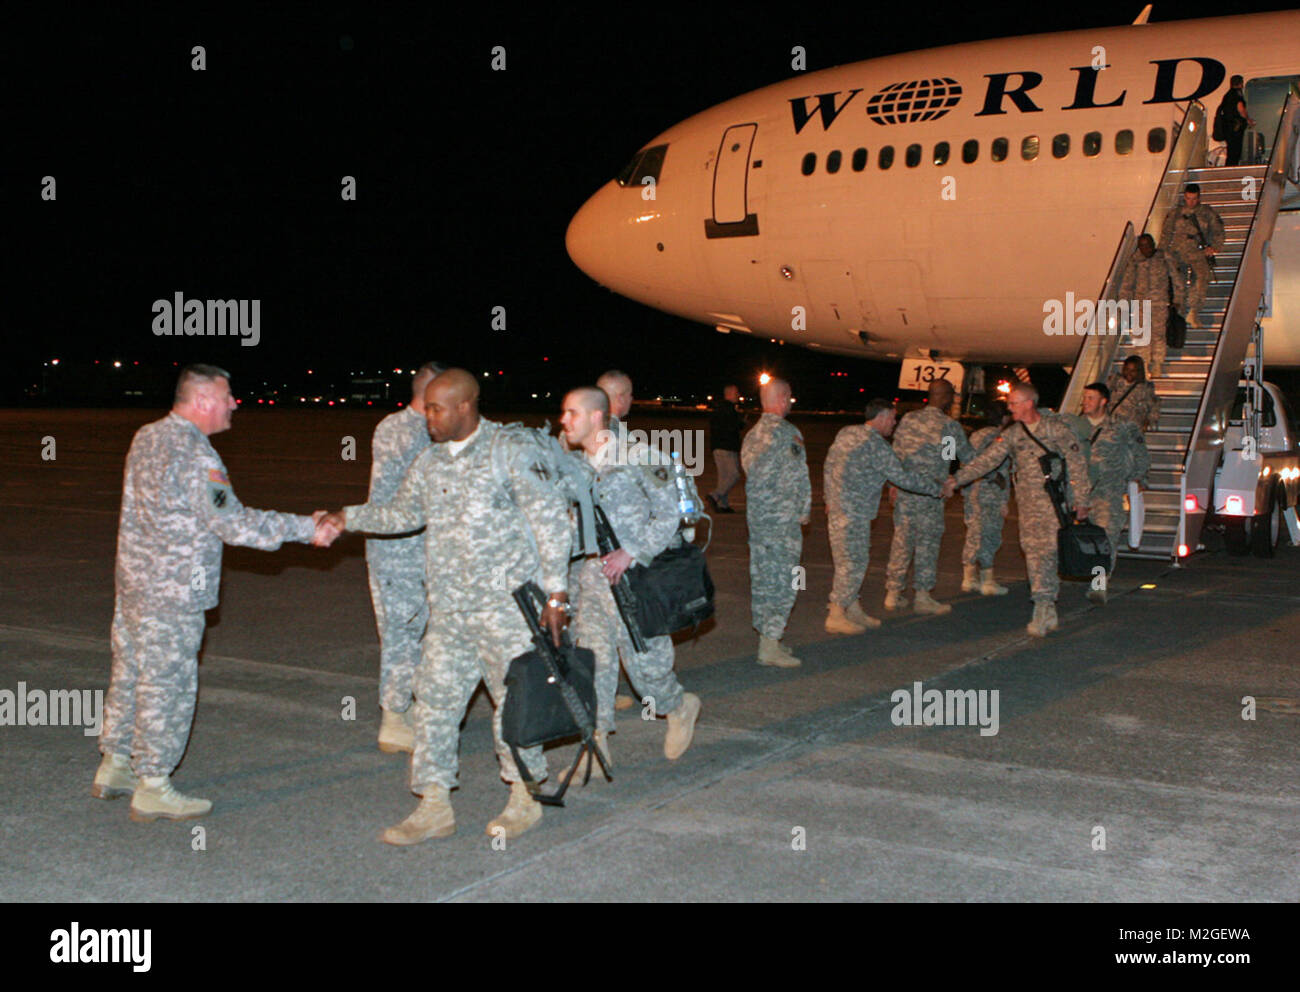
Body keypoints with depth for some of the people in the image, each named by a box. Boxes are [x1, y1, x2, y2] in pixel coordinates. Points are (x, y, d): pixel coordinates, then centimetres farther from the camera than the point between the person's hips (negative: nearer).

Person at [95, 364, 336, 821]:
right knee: (167, 685, 0)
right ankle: (153, 788, 8)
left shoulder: (146, 437, 9)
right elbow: (233, 523, -21)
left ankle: (114, 767, 31)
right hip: (171, 594, -9)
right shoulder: (195, 454, -20)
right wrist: (304, 528, -16)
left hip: (133, 580, 9)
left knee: (130, 674, 19)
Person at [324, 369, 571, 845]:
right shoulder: (428, 462, 12)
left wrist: (556, 593, -9)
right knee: (435, 698, 3)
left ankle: (525, 798, 18)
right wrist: (349, 517, 13)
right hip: (449, 609, 6)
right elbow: (405, 513, 26)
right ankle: (434, 806, 12)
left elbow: (552, 522, -6)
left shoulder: (512, 454, -7)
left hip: (508, 604, -6)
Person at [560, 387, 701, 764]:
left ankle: (680, 707, 30)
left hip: (633, 577, -5)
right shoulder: (575, 463, 9)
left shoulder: (636, 457, -10)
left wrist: (630, 553, -20)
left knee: (643, 658, 1)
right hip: (588, 574, 6)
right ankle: (596, 746, 7)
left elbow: (669, 515, -9)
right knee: (593, 660, 1)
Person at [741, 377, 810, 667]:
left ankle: (767, 636, 22)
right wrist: (804, 511, 1)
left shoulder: (752, 433, 10)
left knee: (762, 577, 14)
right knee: (782, 580, -4)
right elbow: (801, 477, -10)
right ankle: (771, 645, -5)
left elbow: (750, 473, 12)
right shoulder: (787, 433, -13)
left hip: (756, 516, 8)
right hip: (783, 519, -8)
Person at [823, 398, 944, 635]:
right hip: (852, 512, -9)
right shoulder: (876, 444, -14)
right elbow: (902, 477, -14)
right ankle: (836, 617, 1)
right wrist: (935, 487, -3)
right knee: (852, 562, -3)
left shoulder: (846, 432, 12)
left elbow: (828, 466, 18)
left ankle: (853, 611, 23)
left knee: (854, 560, 16)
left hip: (836, 507, 9)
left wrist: (829, 498, 26)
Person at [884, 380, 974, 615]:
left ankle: (893, 593, 15)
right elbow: (969, 458, 1)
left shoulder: (908, 419, 5)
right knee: (927, 543, 4)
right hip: (930, 495, -5)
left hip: (904, 491, 5)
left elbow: (895, 454, 10)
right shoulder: (950, 426, -8)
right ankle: (923, 596, 8)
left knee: (901, 541, 11)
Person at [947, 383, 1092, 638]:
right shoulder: (1012, 434, 9)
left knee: (1047, 552, -12)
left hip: (1053, 500, -5)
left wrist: (1081, 500, -2)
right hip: (1027, 502, 5)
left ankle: (1042, 607, -12)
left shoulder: (1056, 428, -4)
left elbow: (1076, 464, -1)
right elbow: (987, 459, 6)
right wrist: (957, 479, -3)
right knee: (1033, 552, 4)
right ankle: (1049, 614, 11)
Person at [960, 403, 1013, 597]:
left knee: (973, 536, 13)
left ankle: (969, 578, 17)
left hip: (970, 492, 8)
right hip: (989, 495, -8)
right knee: (988, 537, -1)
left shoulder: (975, 435, 14)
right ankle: (987, 582, 3)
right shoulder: (998, 437, -12)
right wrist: (1003, 501, -14)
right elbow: (999, 469, -16)